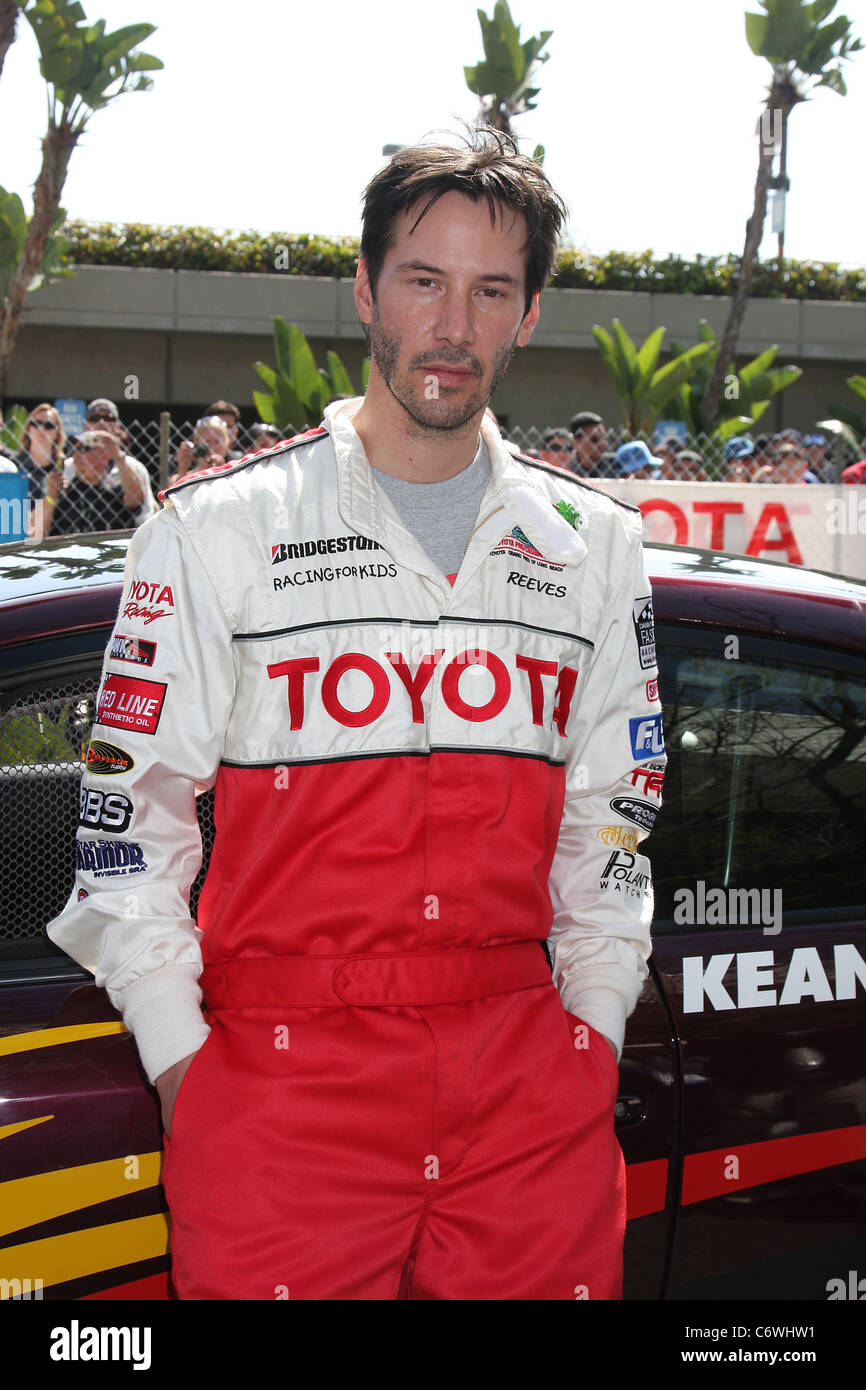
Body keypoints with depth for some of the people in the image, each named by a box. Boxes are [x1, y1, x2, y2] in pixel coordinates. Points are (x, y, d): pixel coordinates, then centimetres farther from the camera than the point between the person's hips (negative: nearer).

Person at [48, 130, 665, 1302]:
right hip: (283, 1079, -3)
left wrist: (593, 1029, 8)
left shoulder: (594, 542, 11)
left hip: (527, 1079, 3)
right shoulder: (221, 524, 0)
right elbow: (130, 818, 0)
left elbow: (609, 819, 15)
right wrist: (183, 1062, -4)